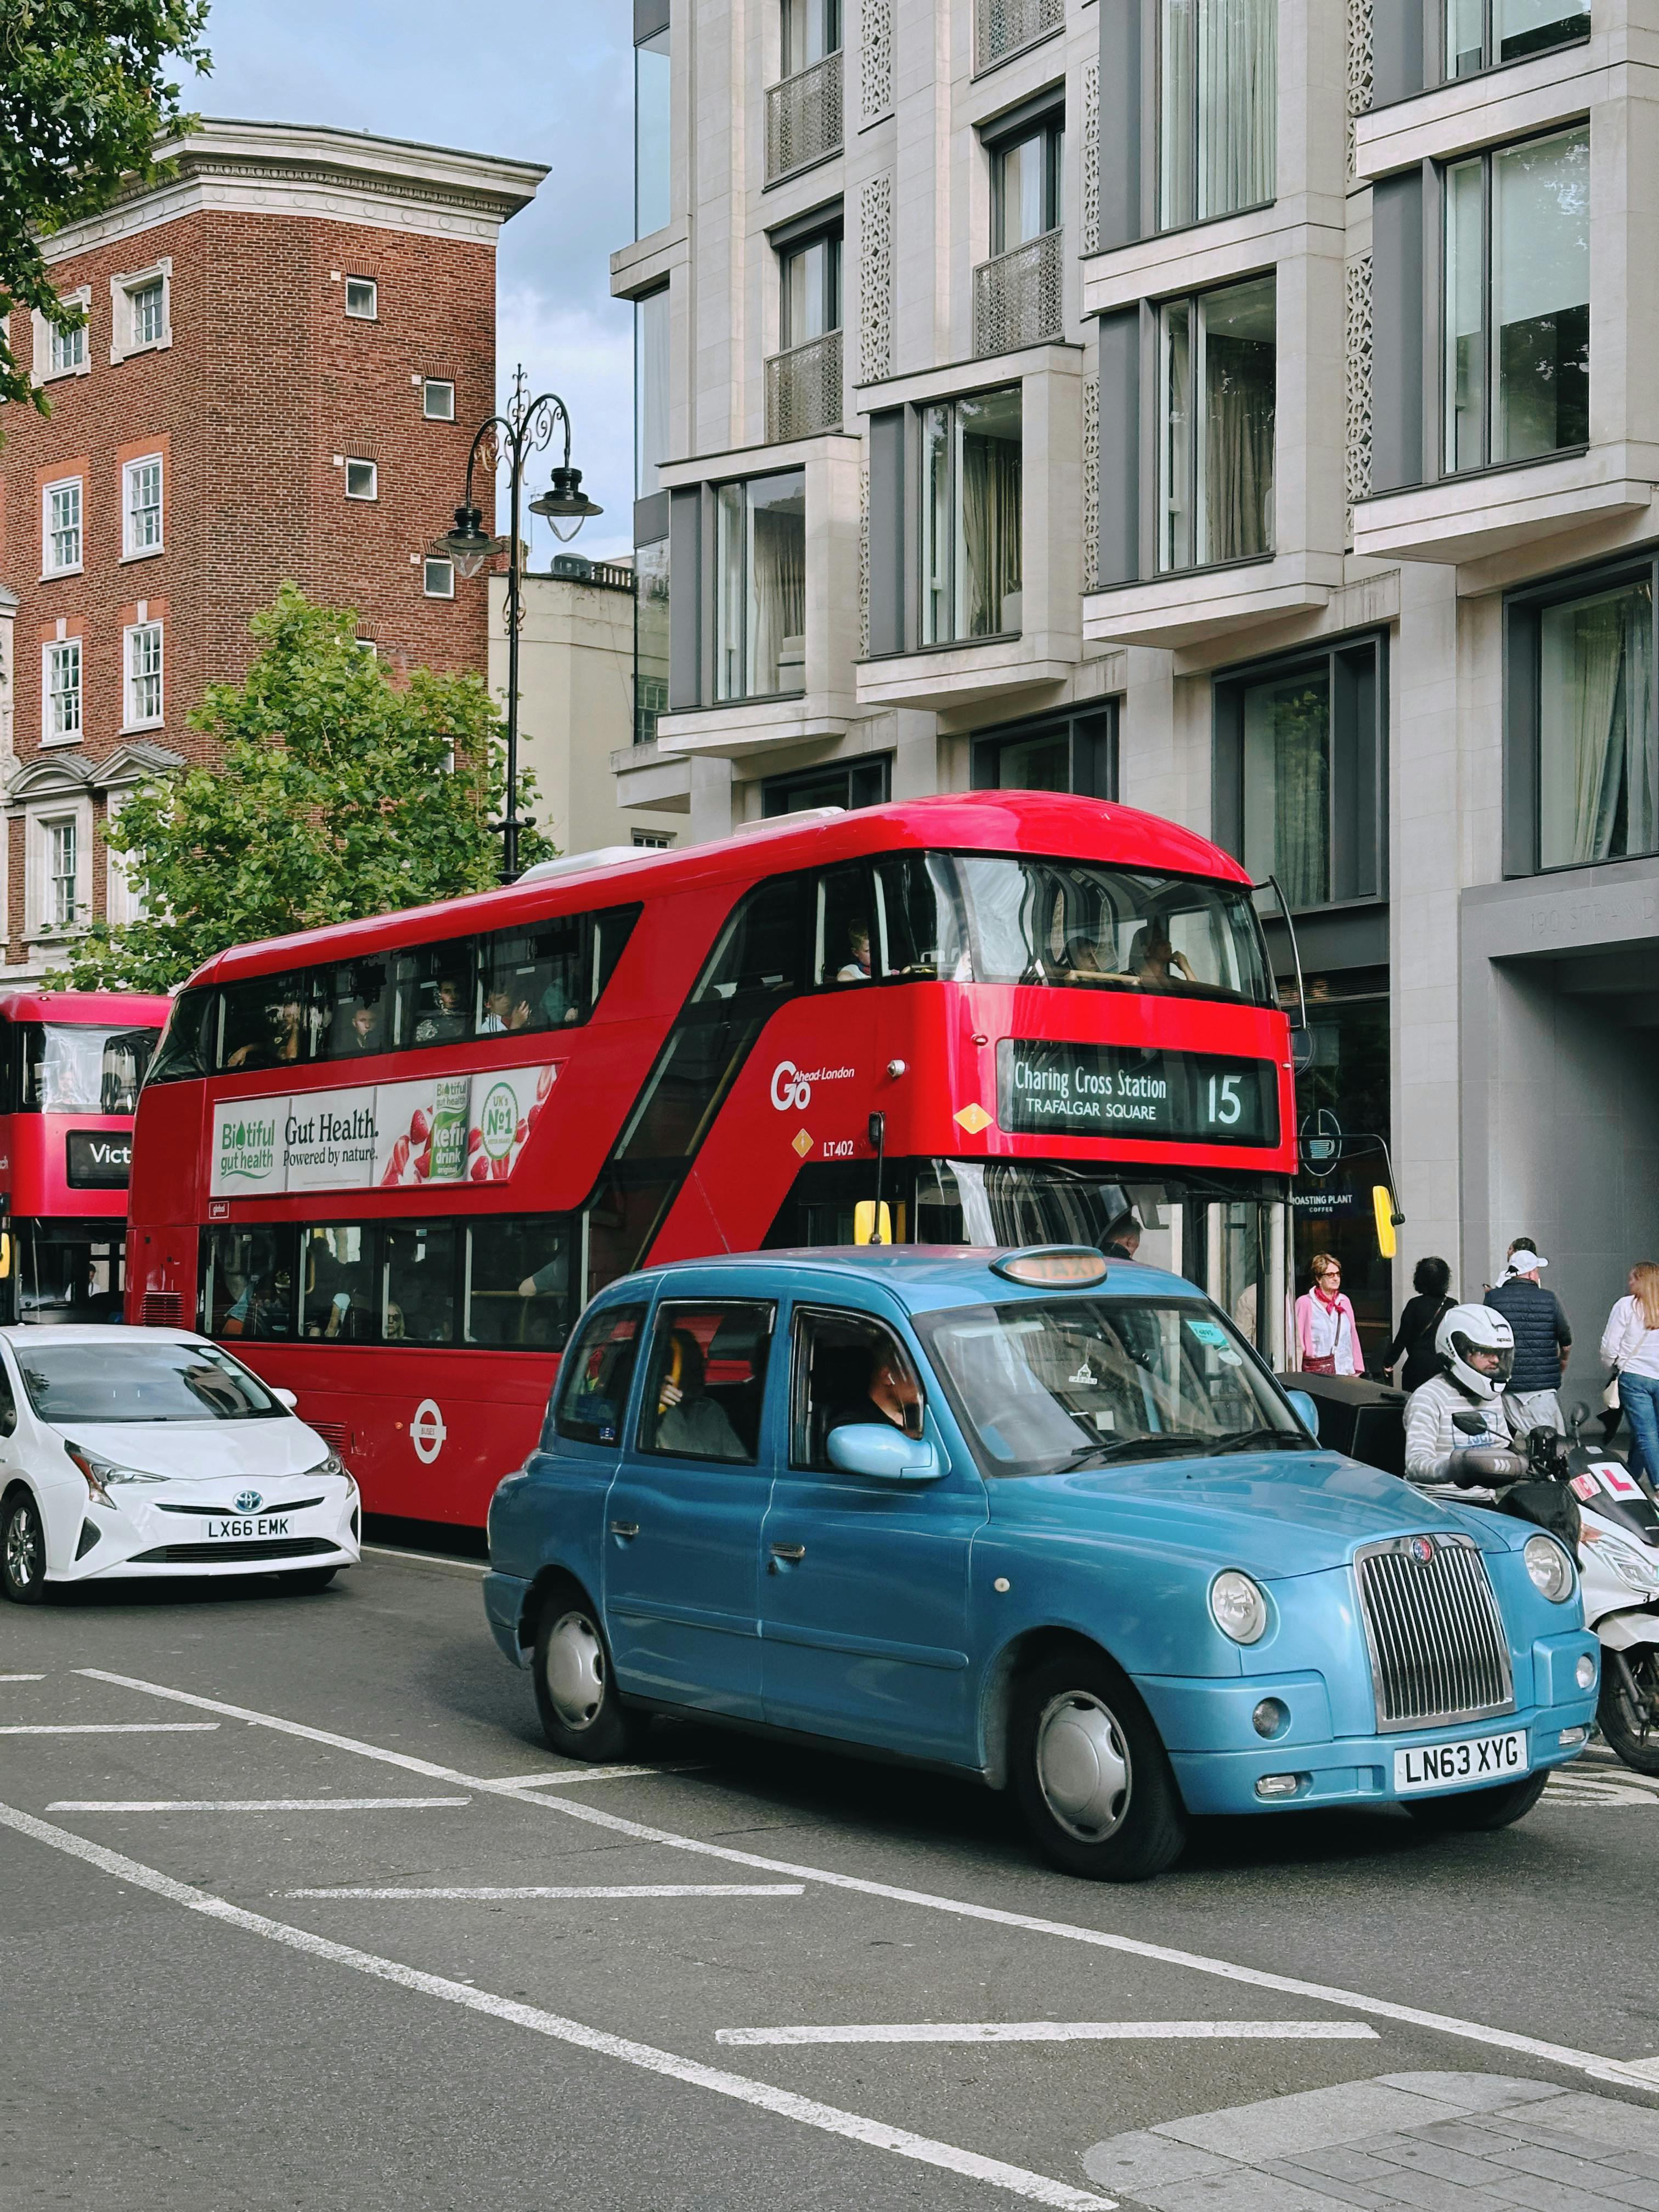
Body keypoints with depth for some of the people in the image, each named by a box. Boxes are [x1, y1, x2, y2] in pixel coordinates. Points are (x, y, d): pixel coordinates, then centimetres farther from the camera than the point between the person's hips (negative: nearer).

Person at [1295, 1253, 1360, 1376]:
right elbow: (1298, 1344, 0)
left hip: (1345, 1371, 4)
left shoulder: (1344, 1301, 15)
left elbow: (1353, 1337, 17)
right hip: (1316, 1371, -4)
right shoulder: (1304, 1303, 1)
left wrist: (1357, 1370, 13)